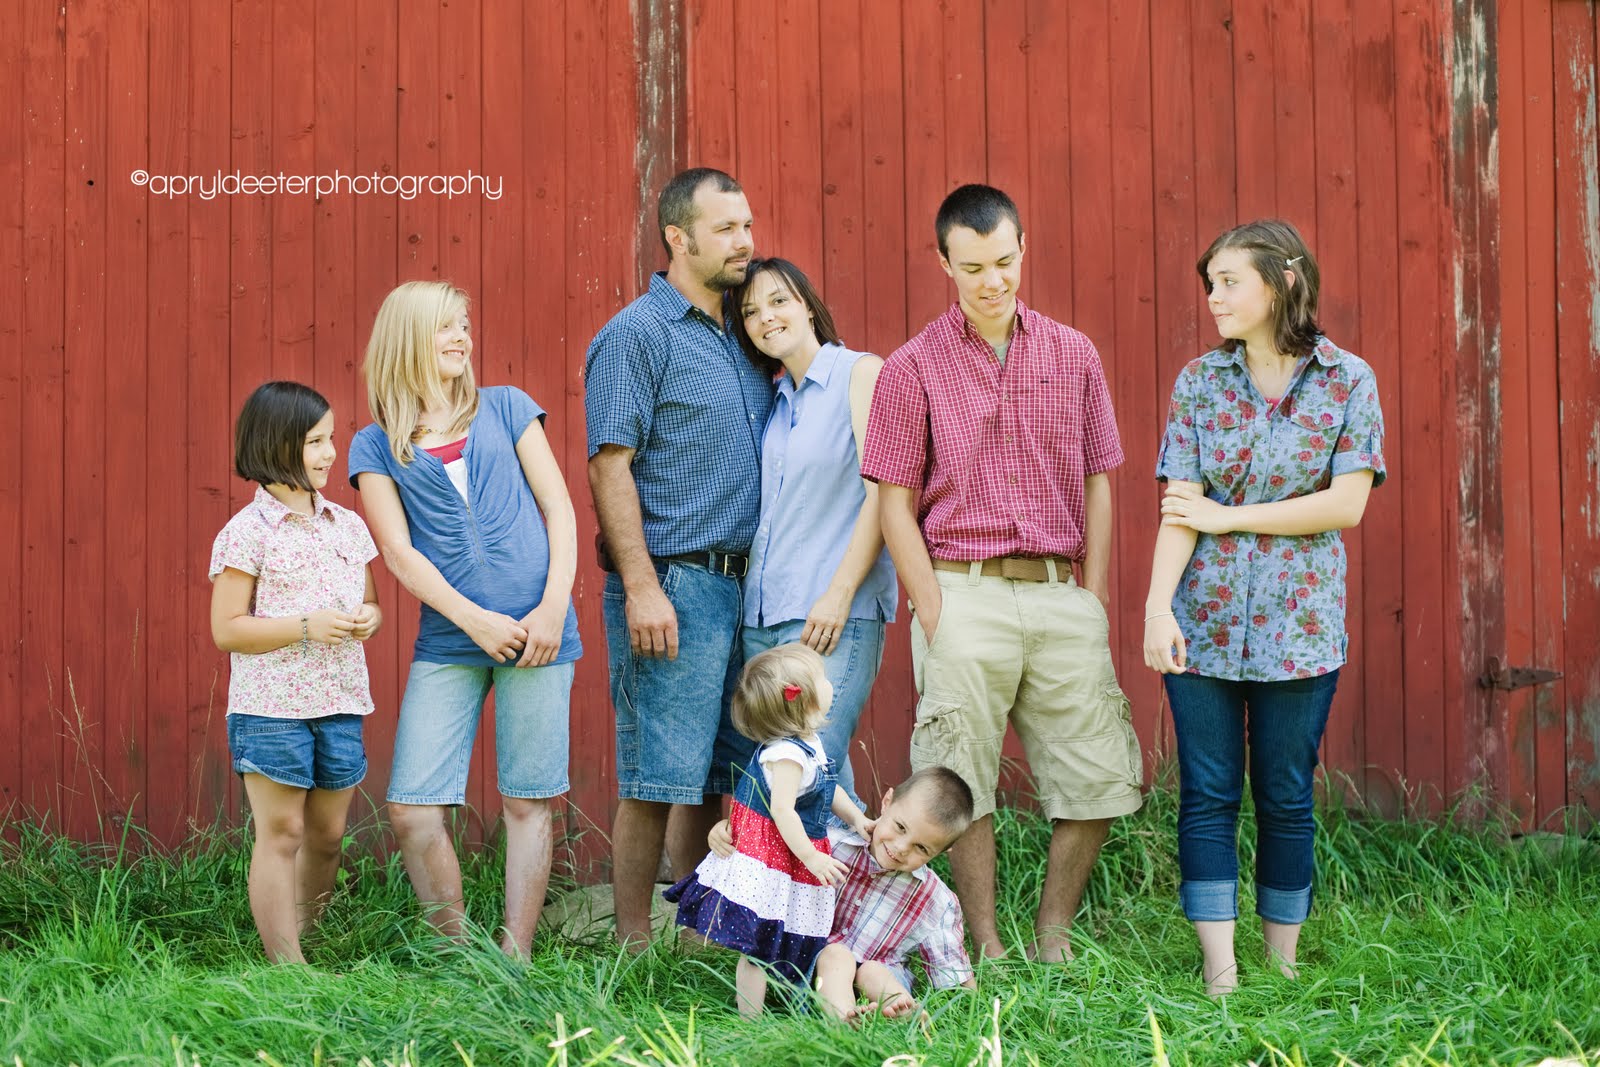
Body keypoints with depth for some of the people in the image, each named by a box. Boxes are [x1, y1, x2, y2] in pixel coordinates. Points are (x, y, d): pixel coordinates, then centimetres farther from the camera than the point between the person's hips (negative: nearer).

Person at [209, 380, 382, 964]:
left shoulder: (347, 525, 10)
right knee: (281, 836, -3)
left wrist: (369, 617, -2)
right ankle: (286, 967, 0)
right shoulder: (247, 532, -8)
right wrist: (306, 626, -19)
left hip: (340, 703, 6)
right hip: (271, 705, -6)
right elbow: (226, 630, -10)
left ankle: (300, 936, 24)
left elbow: (367, 601, 22)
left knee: (326, 835, 11)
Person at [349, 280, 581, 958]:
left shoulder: (506, 409, 12)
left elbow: (559, 509, 8)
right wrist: (476, 620, -11)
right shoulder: (375, 446, 9)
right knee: (412, 808, -6)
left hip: (535, 633, 0)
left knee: (526, 802, 0)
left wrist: (553, 608, -5)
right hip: (447, 642, 0)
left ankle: (514, 960, 7)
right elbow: (399, 552, 1)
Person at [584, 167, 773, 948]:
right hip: (674, 582, -8)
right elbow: (610, 466, -12)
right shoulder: (637, 335, -6)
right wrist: (641, 587, -19)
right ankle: (634, 948, 0)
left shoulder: (740, 341, 17)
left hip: (741, 586, 8)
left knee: (715, 777, 11)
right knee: (657, 779, -5)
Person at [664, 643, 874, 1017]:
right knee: (758, 949, -6)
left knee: (772, 948, 16)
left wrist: (856, 818, 15)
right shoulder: (788, 754, -24)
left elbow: (828, 790, 25)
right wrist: (811, 857, -26)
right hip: (770, 861, -10)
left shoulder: (808, 745, 9)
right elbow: (782, 810, -28)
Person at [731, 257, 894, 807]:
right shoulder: (775, 400, 18)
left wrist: (839, 593, -16)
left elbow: (883, 493, -9)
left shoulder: (860, 372, -2)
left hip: (835, 615, -7)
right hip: (762, 616, 7)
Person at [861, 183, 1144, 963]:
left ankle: (1054, 934, 17)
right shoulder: (912, 368, 1)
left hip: (1061, 594, 3)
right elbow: (895, 502, 0)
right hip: (965, 595, -3)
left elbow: (1098, 485, 11)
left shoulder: (1072, 356, 9)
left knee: (1100, 774, 2)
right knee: (963, 784, 0)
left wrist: (1093, 601, 3)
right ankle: (986, 948, 11)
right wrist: (935, 614, -8)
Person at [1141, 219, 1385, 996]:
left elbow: (1347, 503, -9)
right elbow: (1179, 506, -3)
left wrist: (1227, 517, -9)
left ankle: (1282, 968, 15)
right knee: (1207, 795, -1)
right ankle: (1220, 976, 2)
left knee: (1286, 798, 4)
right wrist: (1157, 607, -14)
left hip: (1298, 624, -1)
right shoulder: (1200, 381, 4)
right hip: (1205, 620, 1)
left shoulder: (1347, 382, -1)